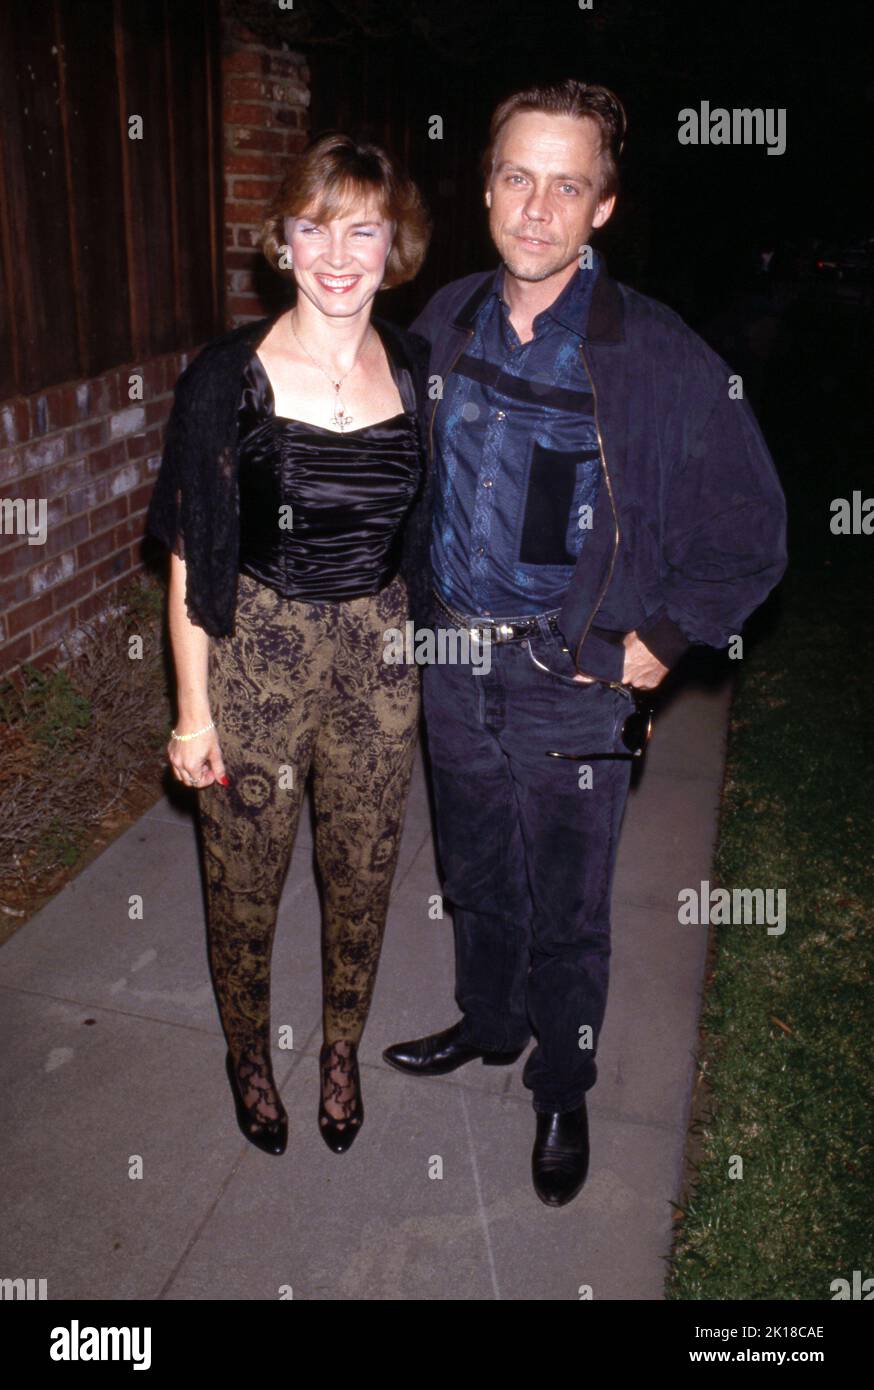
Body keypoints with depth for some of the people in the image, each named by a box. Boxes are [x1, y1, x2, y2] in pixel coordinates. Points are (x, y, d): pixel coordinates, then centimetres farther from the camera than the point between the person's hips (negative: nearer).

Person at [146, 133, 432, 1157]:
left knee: (362, 877, 17)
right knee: (245, 880, 14)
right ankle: (248, 1050, 43)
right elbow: (191, 563, -8)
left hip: (380, 660, 3)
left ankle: (342, 1052, 44)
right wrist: (193, 711, -8)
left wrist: (428, 652, 9)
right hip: (256, 659, -3)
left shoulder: (418, 373, -1)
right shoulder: (228, 378, -12)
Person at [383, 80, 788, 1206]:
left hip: (575, 687, -4)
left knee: (567, 913, 12)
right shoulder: (442, 324, 0)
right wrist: (428, 610, 11)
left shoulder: (661, 357, -14)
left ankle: (561, 1091, 37)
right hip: (455, 663, 4)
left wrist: (654, 648, -10)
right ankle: (489, 1022, 50)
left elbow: (749, 535, -8)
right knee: (475, 876, 23)